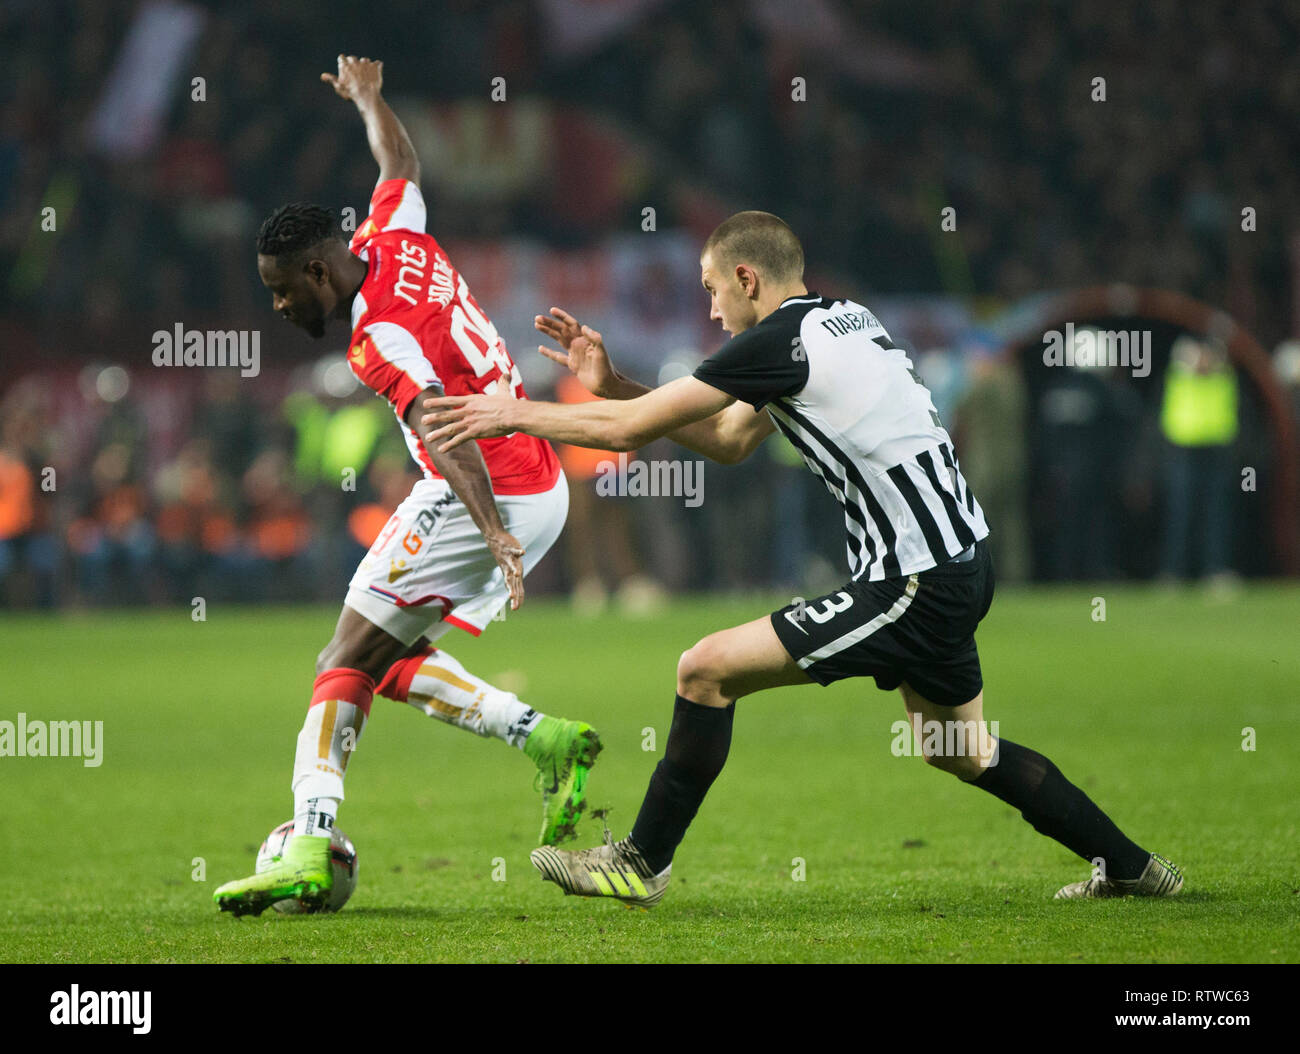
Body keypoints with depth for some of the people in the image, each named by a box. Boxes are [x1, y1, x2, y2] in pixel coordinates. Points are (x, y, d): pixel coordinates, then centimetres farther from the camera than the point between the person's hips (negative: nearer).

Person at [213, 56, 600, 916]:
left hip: (491, 496, -10)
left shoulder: (382, 338, -18)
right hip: (543, 492, 10)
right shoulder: (396, 241, 7)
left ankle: (309, 850, -16)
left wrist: (493, 532, -43)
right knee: (395, 665, 11)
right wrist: (368, 98, 47)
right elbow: (403, 164, 29)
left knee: (353, 657, -7)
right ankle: (547, 741, -3)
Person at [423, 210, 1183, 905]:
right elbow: (729, 441, 23)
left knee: (708, 670, -6)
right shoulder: (842, 320, 14)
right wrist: (610, 383, 20)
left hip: (917, 590, -9)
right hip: (960, 567, 9)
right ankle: (1132, 868, 34)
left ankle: (642, 864, 3)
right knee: (959, 750, 27)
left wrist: (513, 412, 2)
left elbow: (629, 429, -11)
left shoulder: (780, 339, -14)